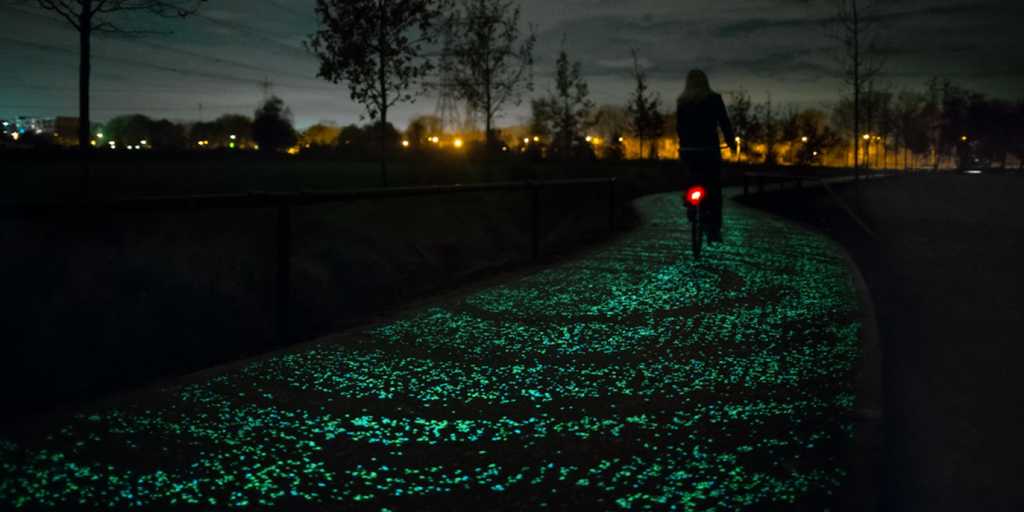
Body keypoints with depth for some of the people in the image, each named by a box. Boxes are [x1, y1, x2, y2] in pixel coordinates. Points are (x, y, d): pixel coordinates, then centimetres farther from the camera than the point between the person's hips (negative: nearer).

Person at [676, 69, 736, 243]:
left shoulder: (681, 102, 6)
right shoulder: (714, 99, -3)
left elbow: (679, 127, 11)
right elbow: (725, 123, -3)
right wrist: (732, 143, 11)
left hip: (686, 151, 3)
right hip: (709, 150, -3)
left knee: (695, 179, 31)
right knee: (714, 190, 5)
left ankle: (692, 205, 12)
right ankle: (714, 230, 1)